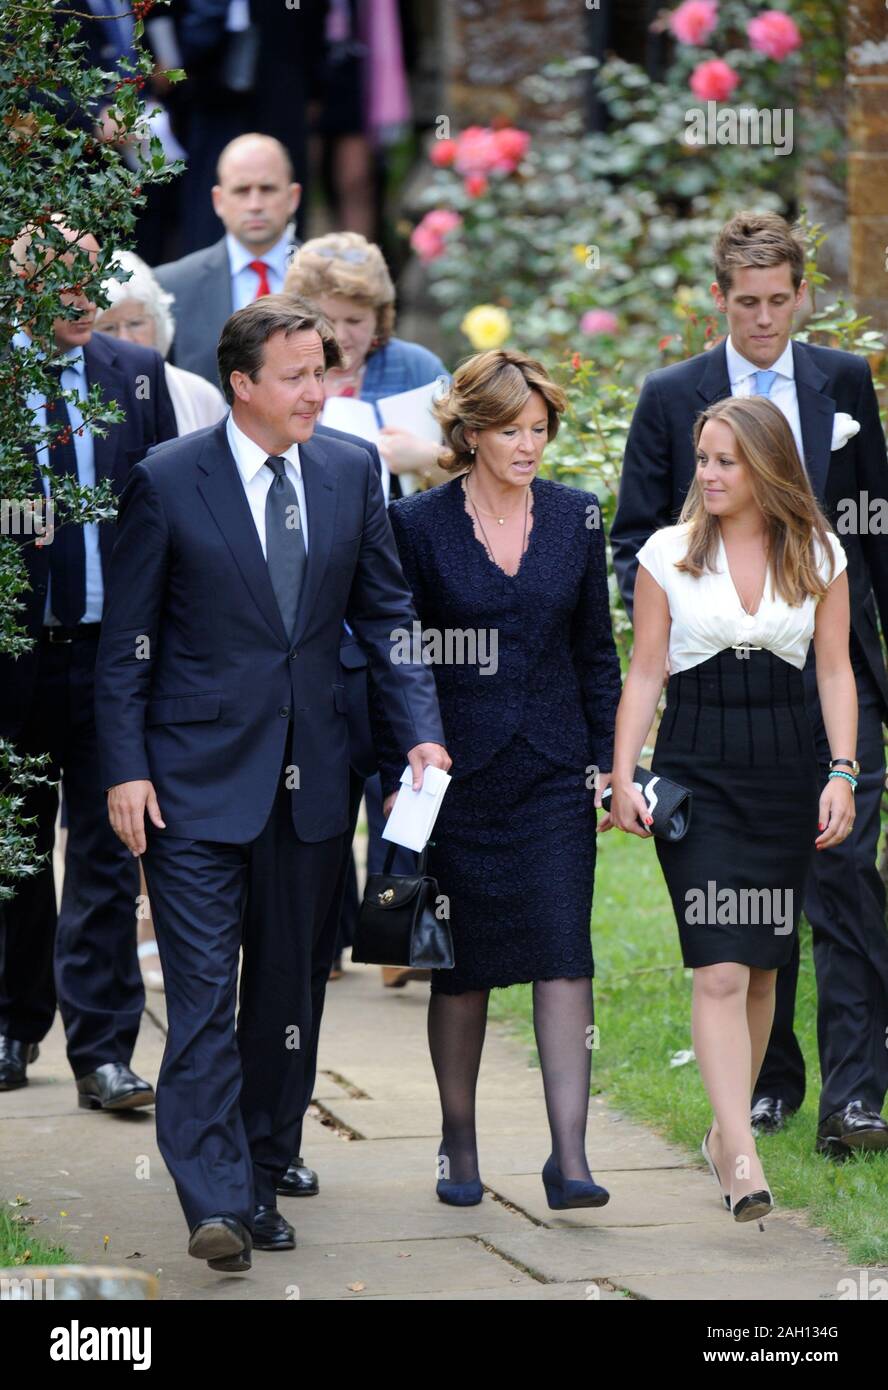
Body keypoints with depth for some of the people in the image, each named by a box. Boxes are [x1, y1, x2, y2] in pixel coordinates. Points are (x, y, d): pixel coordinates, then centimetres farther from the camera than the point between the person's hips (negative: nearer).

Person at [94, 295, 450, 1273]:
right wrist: (126, 769, -8)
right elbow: (126, 641, -2)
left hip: (309, 780, 4)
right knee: (203, 991, -10)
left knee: (286, 991, 10)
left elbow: (385, 614, 11)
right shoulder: (168, 483, -6)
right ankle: (215, 1201, -13)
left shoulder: (349, 475, 5)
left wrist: (421, 731, -1)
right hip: (199, 778, -4)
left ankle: (262, 1182, 20)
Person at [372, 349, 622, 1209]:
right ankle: (459, 1144, 22)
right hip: (456, 773, -1)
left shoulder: (575, 518, 5)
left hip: (554, 773, 1)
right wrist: (396, 777, -4)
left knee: (564, 955, -8)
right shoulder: (418, 525, -3)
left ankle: (569, 1158, -11)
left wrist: (605, 759, 6)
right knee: (460, 964, 7)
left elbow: (597, 651, 11)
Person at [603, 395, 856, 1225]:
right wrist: (623, 777, -3)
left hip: (785, 768, 2)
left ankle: (727, 1128, 26)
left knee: (761, 967, 9)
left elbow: (835, 671, 7)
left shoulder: (818, 556, 5)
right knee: (720, 970, -13)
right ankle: (741, 1159, -20)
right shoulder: (669, 554, 2)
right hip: (694, 770, -2)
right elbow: (644, 674, 4)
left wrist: (843, 773, -3)